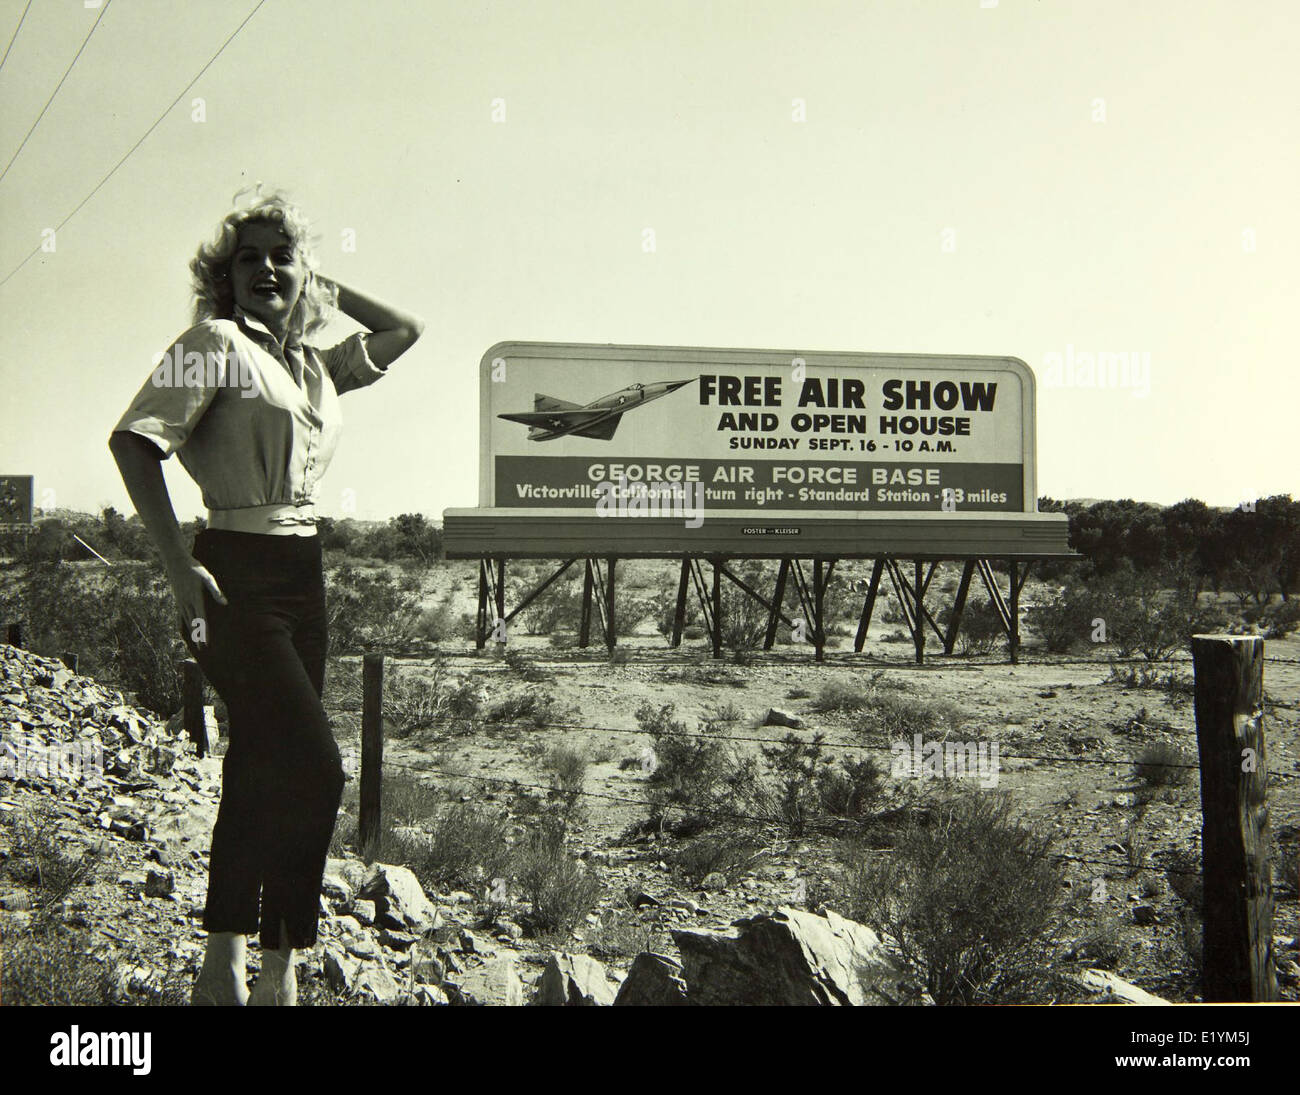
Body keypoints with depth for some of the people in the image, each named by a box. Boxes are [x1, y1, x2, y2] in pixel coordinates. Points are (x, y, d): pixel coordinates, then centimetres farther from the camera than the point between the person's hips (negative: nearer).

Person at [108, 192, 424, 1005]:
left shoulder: (316, 366, 15)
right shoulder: (216, 344, -4)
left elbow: (405, 330, 29)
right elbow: (134, 439, -13)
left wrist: (324, 288, 21)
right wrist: (179, 563, -19)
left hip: (303, 577, 7)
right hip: (237, 575, -7)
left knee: (263, 772, 8)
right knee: (314, 770, -15)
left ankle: (223, 972, 17)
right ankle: (277, 975, -4)